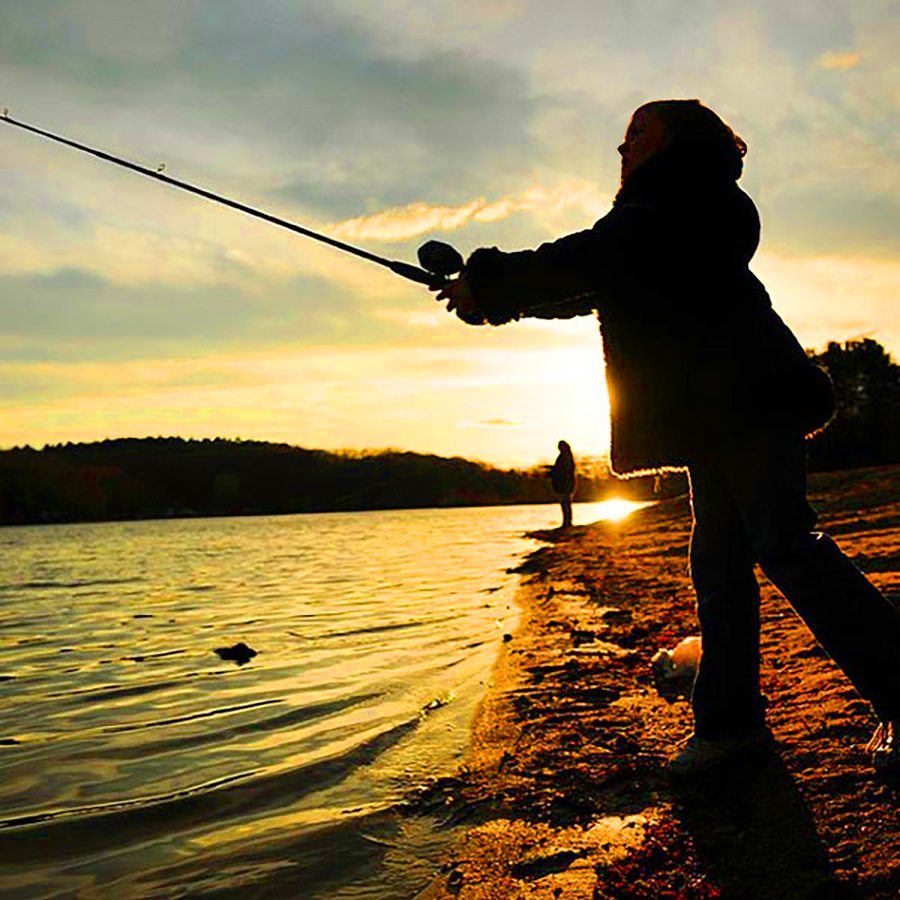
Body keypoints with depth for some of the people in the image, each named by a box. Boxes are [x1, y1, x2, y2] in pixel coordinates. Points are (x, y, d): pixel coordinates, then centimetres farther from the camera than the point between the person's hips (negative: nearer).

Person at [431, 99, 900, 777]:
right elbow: (596, 283, 27)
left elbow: (595, 259, -14)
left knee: (784, 544, -14)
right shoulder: (654, 220, 28)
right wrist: (492, 294, 19)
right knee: (719, 556, 5)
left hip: (745, 395, -10)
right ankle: (730, 718, 9)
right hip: (715, 413, 10)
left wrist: (488, 284, -8)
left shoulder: (688, 199, -3)